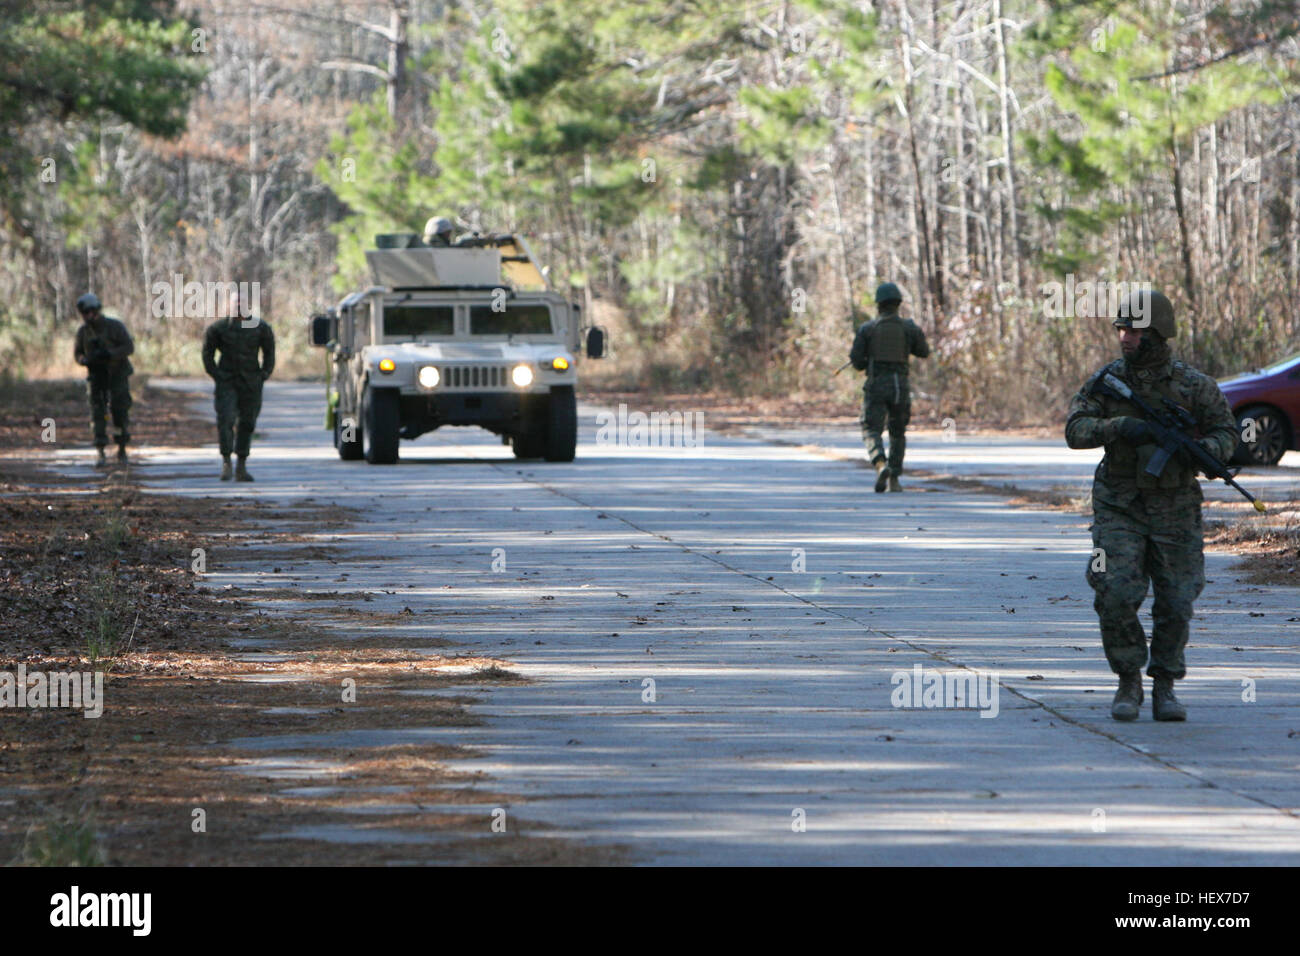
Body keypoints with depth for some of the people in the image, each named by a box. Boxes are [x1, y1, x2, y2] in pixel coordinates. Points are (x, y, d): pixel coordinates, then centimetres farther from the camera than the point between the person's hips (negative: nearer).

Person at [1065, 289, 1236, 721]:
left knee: (1176, 602, 0)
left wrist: (1204, 449, -21)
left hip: (1175, 509, 0)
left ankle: (1164, 686, 18)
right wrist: (1119, 426, -24)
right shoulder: (1107, 380, 1)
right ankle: (1128, 683, 2)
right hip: (1120, 507, 0)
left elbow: (1227, 431, 2)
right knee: (1117, 595, -14)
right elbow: (1075, 430, -6)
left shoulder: (1193, 385, -2)